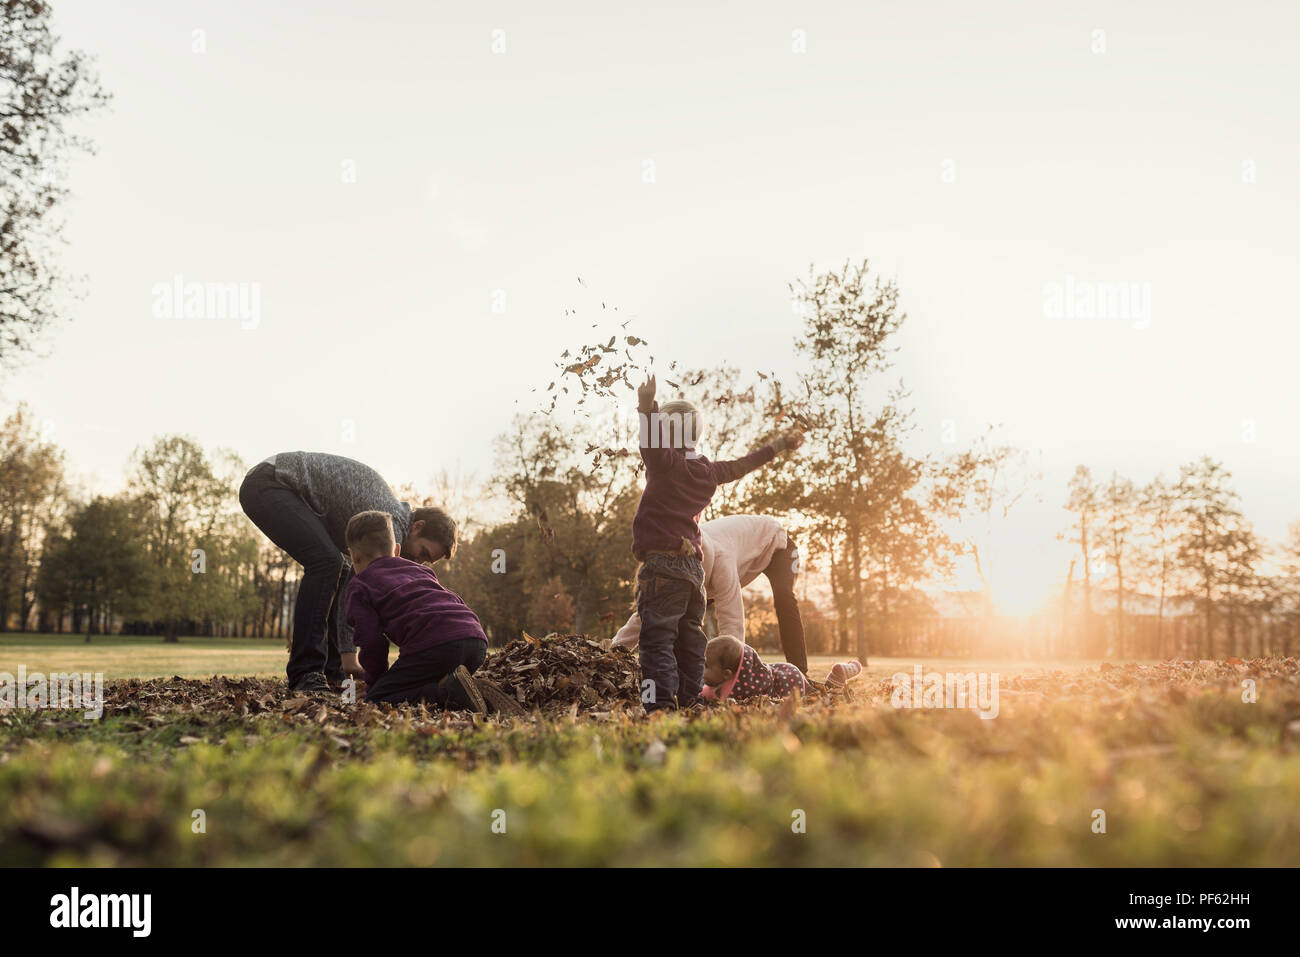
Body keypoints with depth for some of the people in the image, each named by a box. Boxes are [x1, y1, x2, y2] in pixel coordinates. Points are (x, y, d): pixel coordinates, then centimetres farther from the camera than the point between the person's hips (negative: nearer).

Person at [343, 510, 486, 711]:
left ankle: (446, 692, -19)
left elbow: (372, 642, 6)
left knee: (377, 699, 2)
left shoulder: (359, 587, 17)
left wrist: (374, 683, 23)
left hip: (434, 644, -7)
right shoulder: (420, 569, 35)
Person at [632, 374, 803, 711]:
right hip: (694, 566, 8)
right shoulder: (708, 471, 17)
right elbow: (741, 465, 33)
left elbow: (651, 447, -28)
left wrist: (647, 407, -38)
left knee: (657, 639, -12)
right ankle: (689, 704, 14)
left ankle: (660, 706, -21)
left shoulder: (668, 462, -6)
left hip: (663, 563, -8)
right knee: (690, 642, 13)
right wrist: (777, 445, 48)